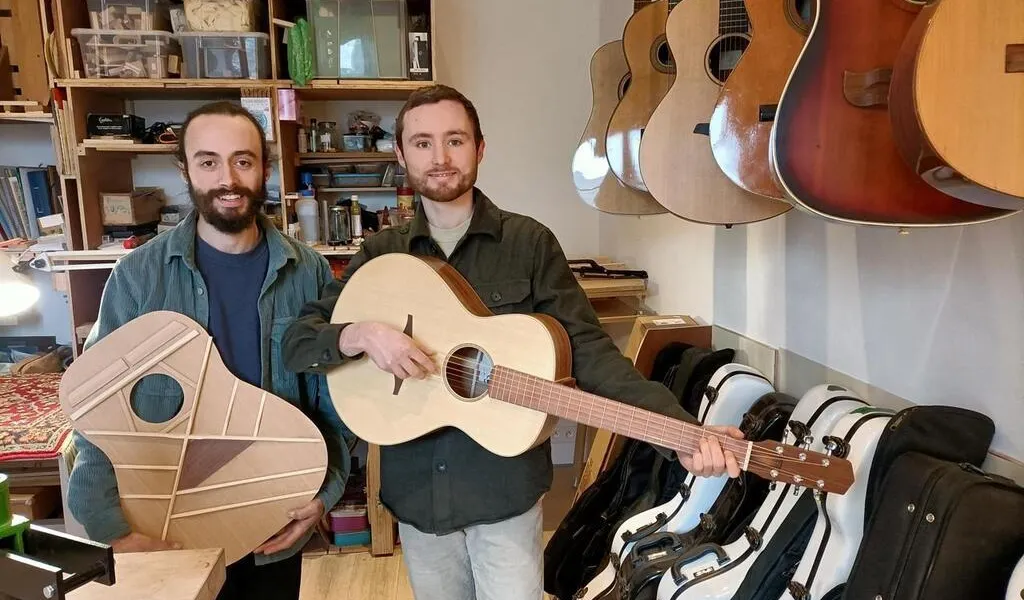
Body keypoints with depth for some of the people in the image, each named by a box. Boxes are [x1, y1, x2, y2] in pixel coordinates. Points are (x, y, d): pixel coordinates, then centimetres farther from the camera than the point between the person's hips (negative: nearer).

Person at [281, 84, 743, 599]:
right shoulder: (381, 255, 1)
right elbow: (296, 343, 0)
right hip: (414, 489, 3)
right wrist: (359, 335, -22)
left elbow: (585, 348, -10)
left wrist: (682, 430, -23)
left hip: (505, 485, -2)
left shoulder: (529, 242, -5)